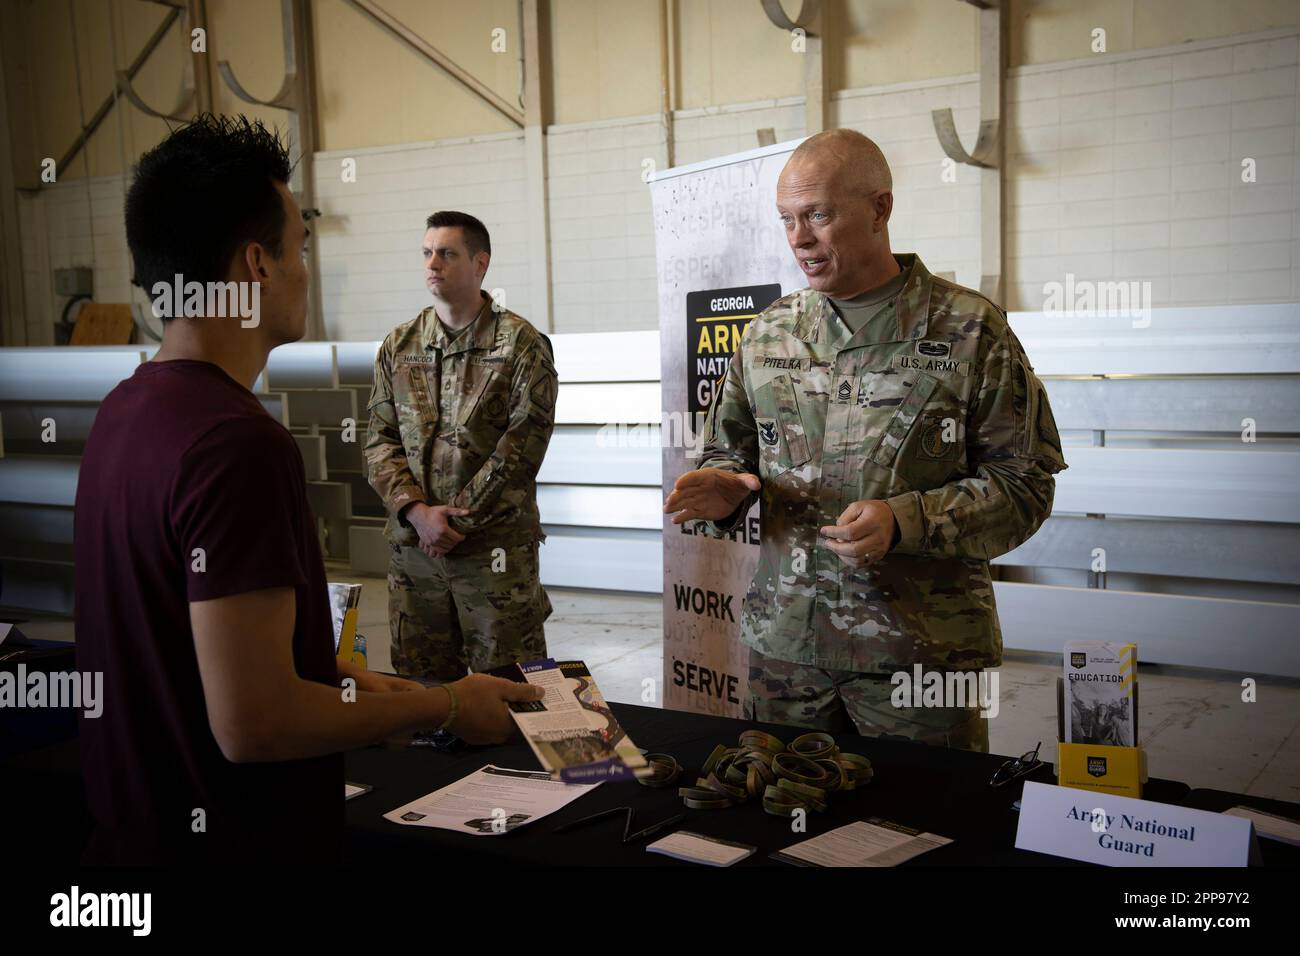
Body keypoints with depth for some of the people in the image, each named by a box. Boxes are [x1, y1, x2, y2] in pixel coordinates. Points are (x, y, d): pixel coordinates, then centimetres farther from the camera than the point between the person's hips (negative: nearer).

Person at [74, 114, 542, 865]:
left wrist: (344, 681, 10)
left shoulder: (124, 411, 3)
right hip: (234, 840, -8)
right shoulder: (240, 443, -27)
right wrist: (447, 709, -15)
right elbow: (251, 723, -28)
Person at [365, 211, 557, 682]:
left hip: (497, 546, -4)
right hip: (413, 545, 4)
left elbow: (523, 443, -10)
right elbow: (380, 441, 6)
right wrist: (417, 511, -10)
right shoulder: (399, 345, 11)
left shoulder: (521, 344, -3)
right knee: (421, 683, 12)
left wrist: (459, 520, -13)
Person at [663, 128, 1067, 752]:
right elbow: (729, 449, 18)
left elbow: (1023, 484, -6)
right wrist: (727, 490, -7)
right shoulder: (768, 334, 9)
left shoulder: (970, 331, -4)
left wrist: (904, 522, -20)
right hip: (784, 644, 4)